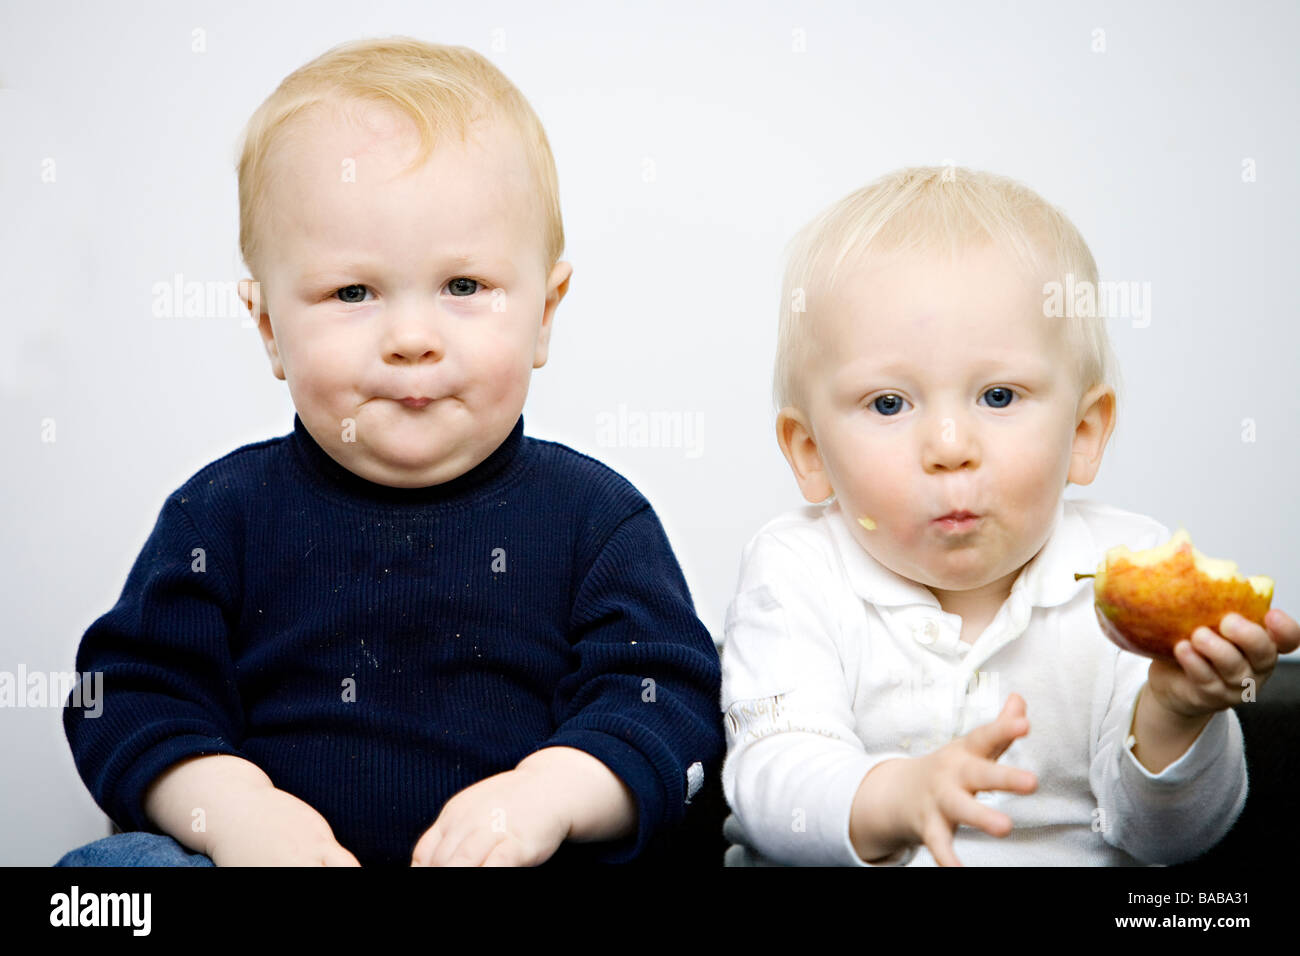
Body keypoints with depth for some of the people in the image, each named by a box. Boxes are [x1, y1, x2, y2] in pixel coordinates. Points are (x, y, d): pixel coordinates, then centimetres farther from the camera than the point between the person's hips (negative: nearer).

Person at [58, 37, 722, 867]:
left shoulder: (596, 517, 2)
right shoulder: (225, 512, 5)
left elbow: (667, 699, -2)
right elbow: (131, 695, 4)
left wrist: (552, 792, -21)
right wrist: (225, 803, -15)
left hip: (536, 860, 0)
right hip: (269, 852, 1)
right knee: (116, 860, -26)